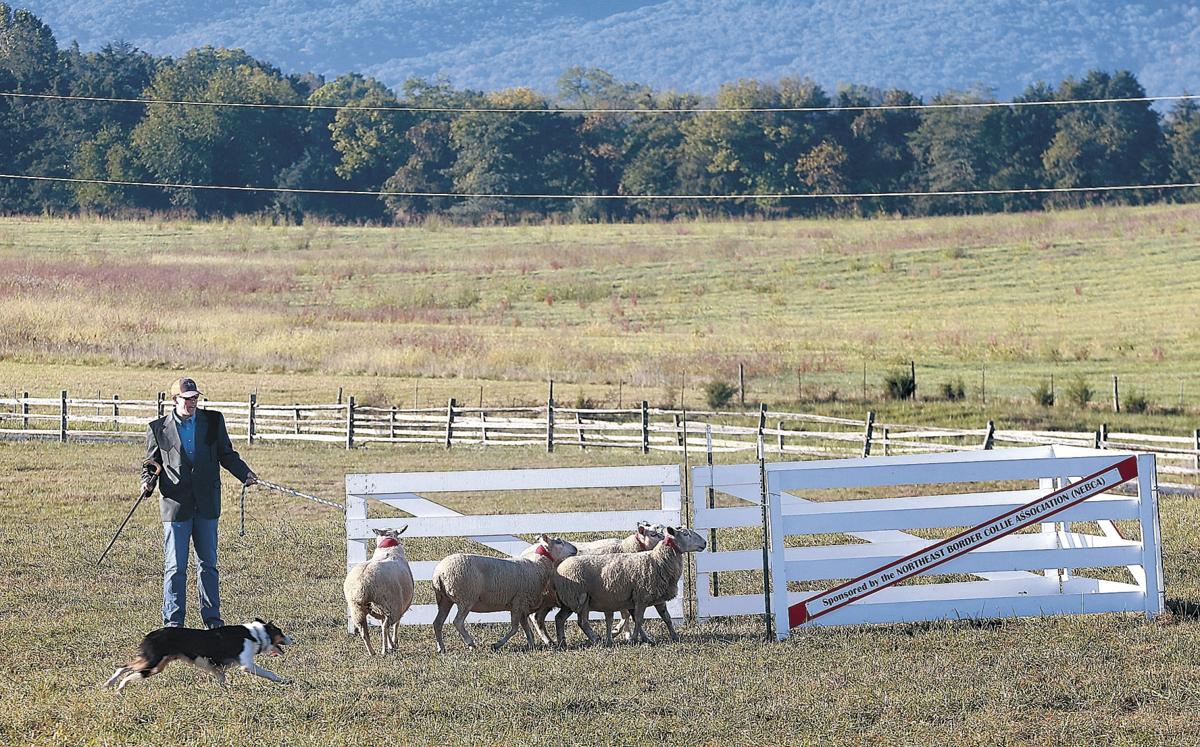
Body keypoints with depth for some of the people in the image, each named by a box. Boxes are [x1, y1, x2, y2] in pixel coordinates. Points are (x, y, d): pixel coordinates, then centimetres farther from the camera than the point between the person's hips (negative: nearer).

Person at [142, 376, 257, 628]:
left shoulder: (213, 421, 6)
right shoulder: (158, 428, 1)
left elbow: (226, 454, 11)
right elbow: (151, 463, 8)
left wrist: (244, 473, -5)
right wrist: (148, 481, -12)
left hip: (206, 504, 2)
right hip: (175, 505, -2)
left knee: (208, 563, 9)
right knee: (175, 567, -1)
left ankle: (212, 618, 17)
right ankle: (173, 622, 4)